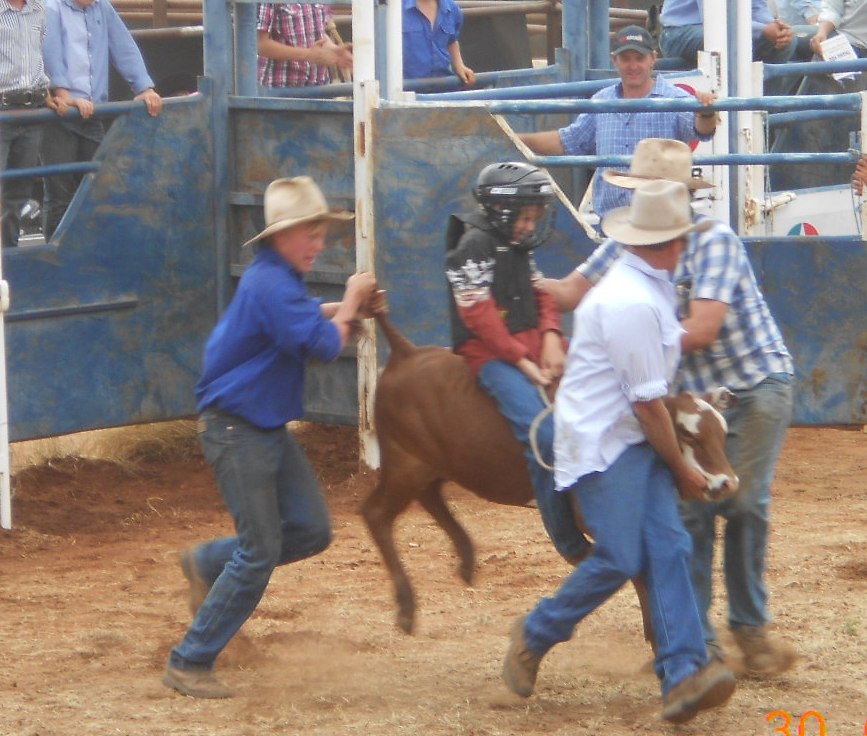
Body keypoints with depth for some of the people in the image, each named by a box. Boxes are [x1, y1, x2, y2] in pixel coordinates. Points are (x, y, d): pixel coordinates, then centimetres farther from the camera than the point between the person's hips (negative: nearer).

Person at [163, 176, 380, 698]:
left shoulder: (282, 279, 8)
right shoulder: (271, 284, -23)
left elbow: (305, 317, 25)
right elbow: (324, 345, -26)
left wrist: (353, 308, 7)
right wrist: (350, 303, -9)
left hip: (269, 428, 10)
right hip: (238, 432, -10)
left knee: (312, 531, 9)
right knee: (259, 554, -7)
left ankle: (209, 564, 26)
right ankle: (189, 664, 2)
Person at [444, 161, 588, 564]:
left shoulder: (519, 248, 17)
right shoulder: (475, 245, -11)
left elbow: (542, 297, 15)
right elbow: (479, 316, -17)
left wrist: (552, 338, -6)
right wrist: (522, 362, -18)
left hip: (532, 346, 9)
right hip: (489, 354, -9)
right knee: (545, 437, -25)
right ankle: (568, 542, -18)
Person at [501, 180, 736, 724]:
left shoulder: (650, 289, 10)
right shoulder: (631, 305, -22)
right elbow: (647, 403, -18)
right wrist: (681, 468, -8)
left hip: (637, 440, 10)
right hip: (601, 444, -10)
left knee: (668, 548, -4)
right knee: (619, 560, -11)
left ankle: (683, 676, -13)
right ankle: (535, 636, 12)